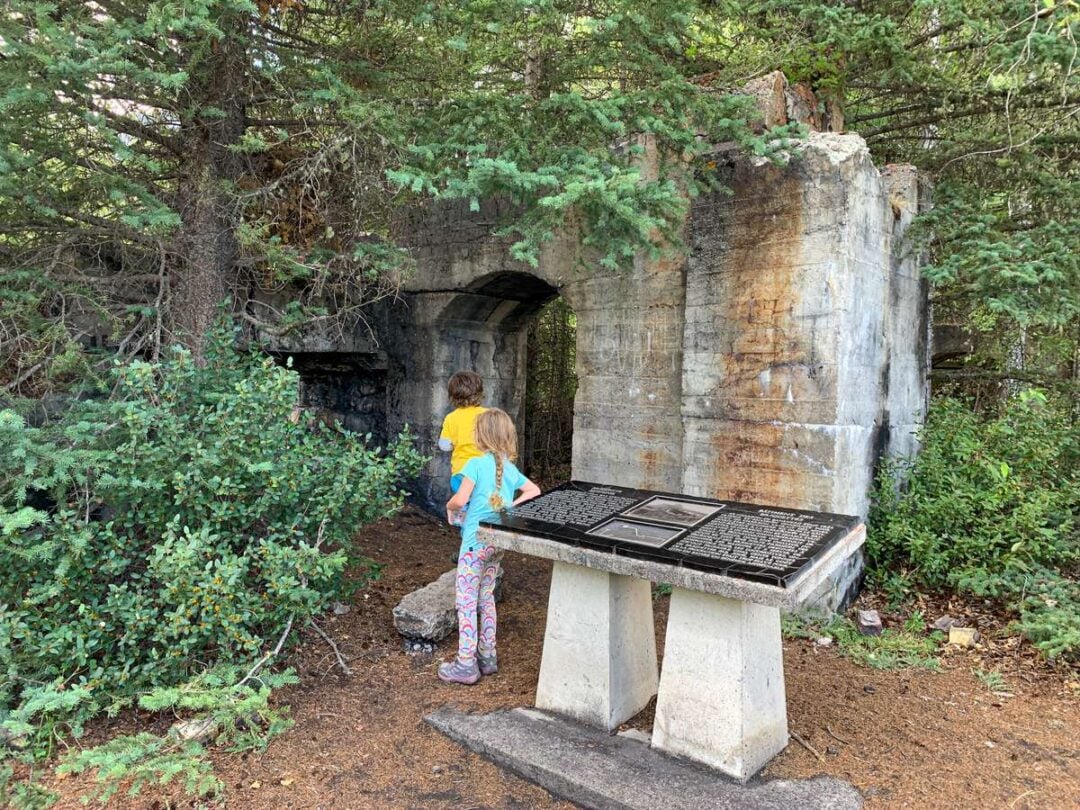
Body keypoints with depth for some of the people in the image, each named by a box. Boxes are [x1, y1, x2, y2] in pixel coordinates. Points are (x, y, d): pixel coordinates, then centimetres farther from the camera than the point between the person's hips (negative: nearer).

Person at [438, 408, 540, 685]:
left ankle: (466, 664, 7)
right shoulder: (510, 467, 7)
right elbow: (534, 491, 11)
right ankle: (487, 657, 26)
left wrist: (450, 506, 2)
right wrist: (510, 506, 8)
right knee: (486, 597, 19)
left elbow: (460, 499, -19)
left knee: (466, 601, 2)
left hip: (476, 541, -7)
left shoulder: (476, 464, -13)